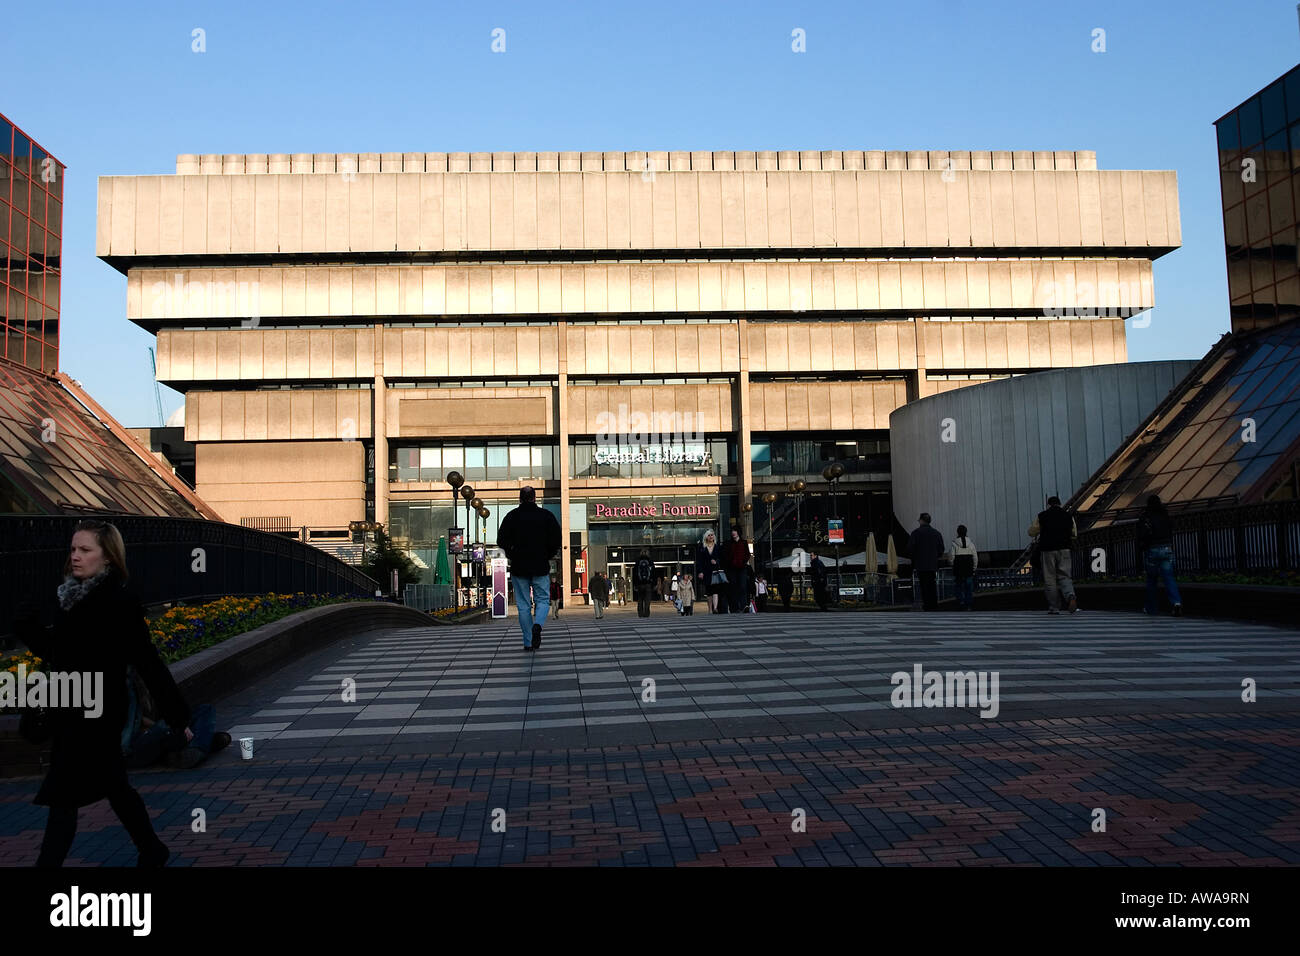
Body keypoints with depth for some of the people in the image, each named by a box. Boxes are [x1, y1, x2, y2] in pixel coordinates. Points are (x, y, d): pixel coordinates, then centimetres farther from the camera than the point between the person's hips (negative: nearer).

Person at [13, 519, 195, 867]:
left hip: (96, 717, -8)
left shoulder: (119, 604, -17)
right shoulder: (73, 597, 6)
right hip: (70, 714, 8)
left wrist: (178, 715, -13)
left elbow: (148, 663, -16)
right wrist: (30, 628, -4)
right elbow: (57, 653, 14)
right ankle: (152, 851, 35)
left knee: (63, 798, -4)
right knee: (114, 787, 19)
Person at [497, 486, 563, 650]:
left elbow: (502, 541, -4)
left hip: (518, 567, 1)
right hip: (541, 566, 0)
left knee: (523, 605, 7)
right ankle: (537, 625, -19)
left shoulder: (511, 516, 0)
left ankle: (529, 642, 6)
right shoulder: (546, 515, 0)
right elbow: (556, 539, -3)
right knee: (543, 600, 10)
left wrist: (511, 556, 10)